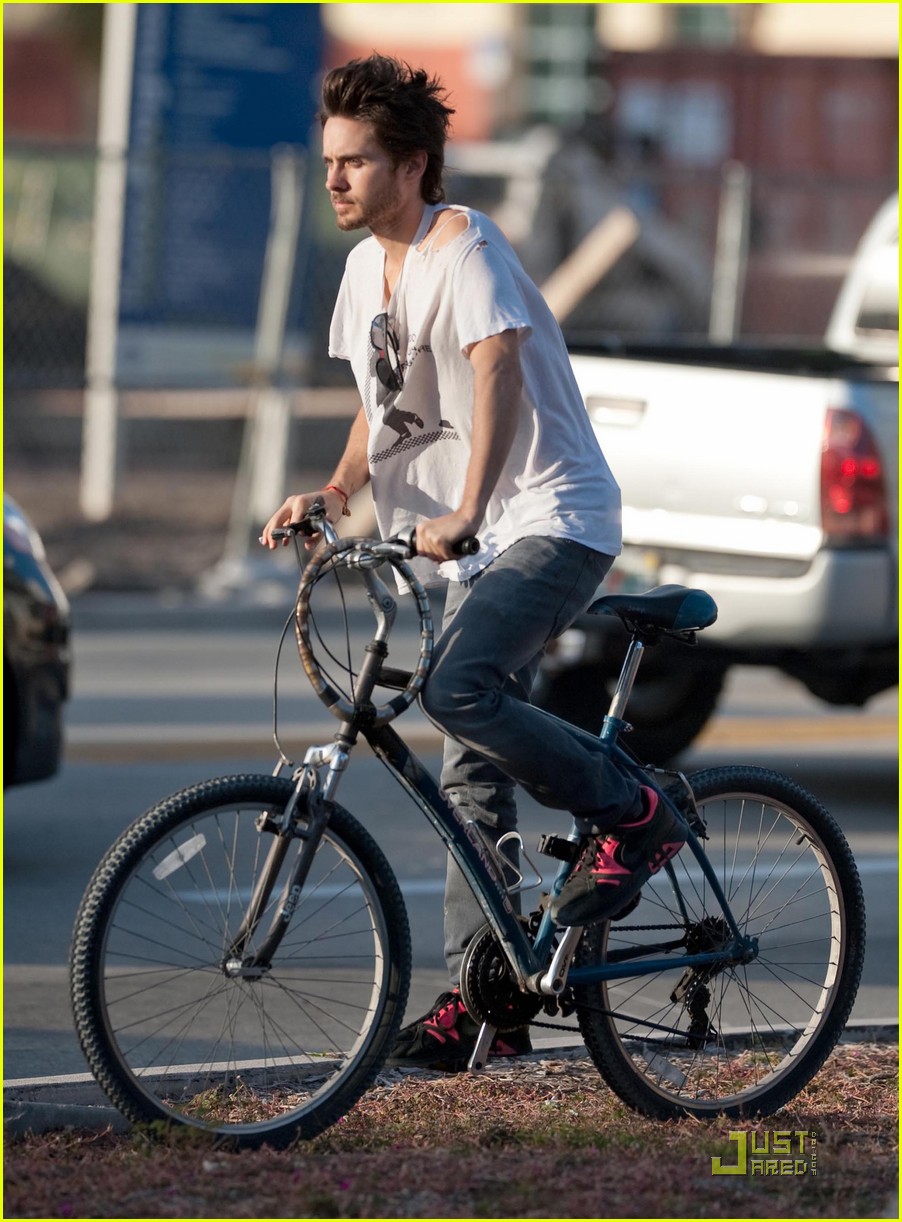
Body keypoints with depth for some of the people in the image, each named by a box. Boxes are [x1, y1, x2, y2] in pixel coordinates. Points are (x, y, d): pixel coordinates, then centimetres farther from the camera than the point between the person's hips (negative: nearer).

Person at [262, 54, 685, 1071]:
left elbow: (496, 371, -30)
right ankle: (482, 999, 9)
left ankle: (629, 814, -10)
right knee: (471, 777, 6)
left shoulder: (461, 244, -15)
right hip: (475, 544, 9)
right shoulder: (366, 268, 11)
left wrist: (463, 513, -41)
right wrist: (334, 492, 0)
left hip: (553, 519, -9)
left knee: (456, 687, -29)